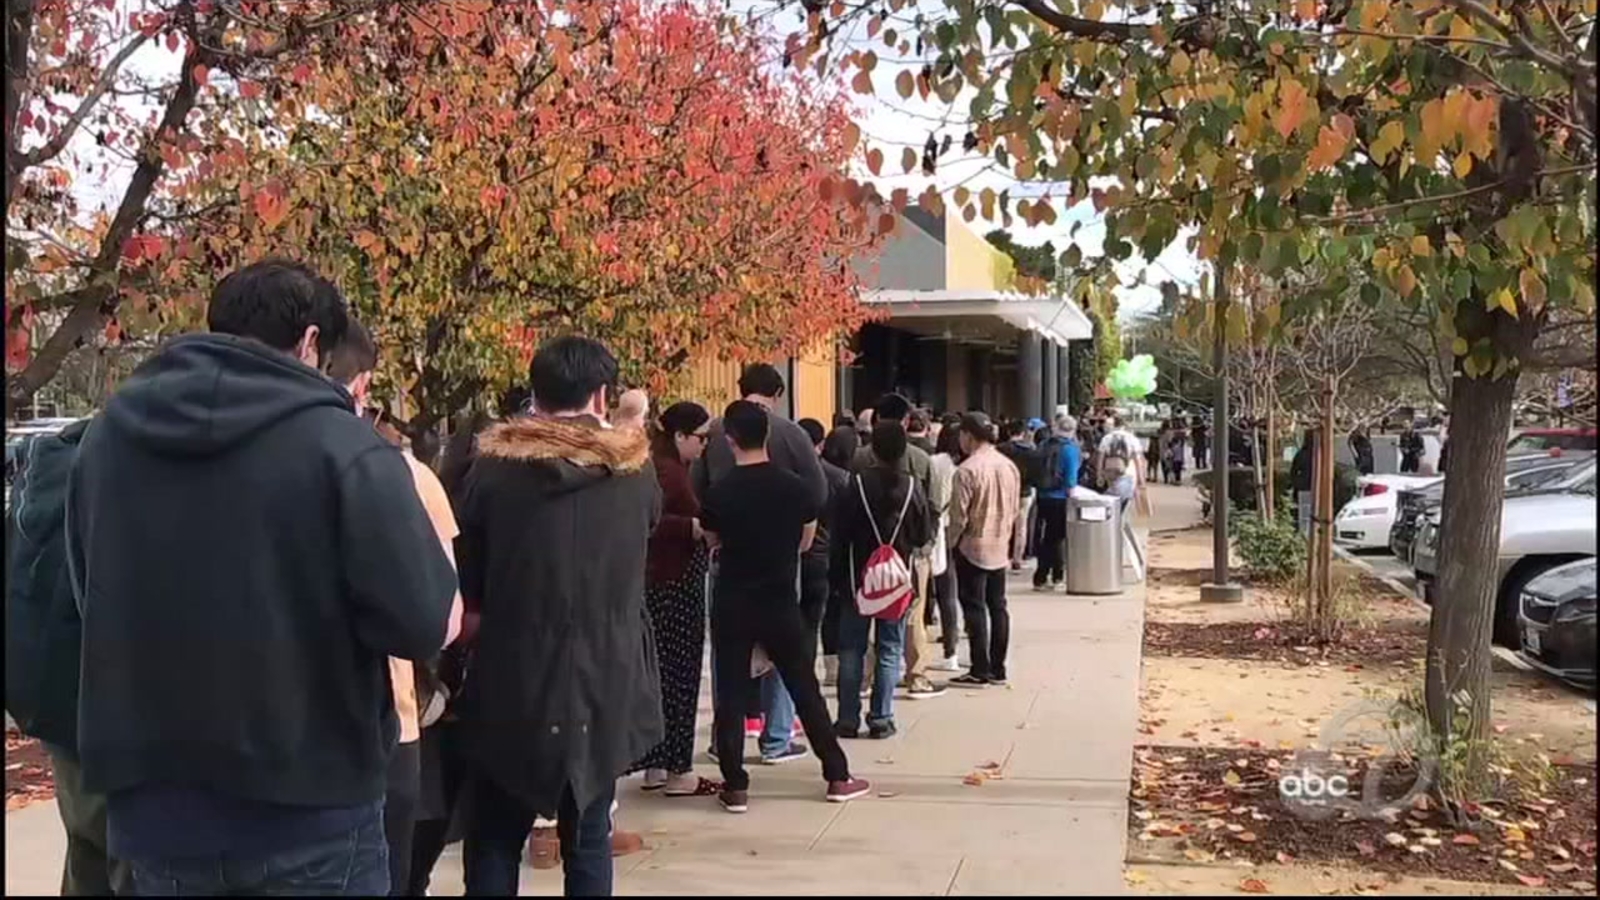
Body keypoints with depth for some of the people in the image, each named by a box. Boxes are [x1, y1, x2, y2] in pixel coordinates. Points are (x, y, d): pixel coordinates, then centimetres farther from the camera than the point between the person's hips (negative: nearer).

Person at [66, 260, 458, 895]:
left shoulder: (105, 437, 3)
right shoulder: (343, 447, -16)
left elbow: (95, 600, 15)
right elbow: (421, 625, -18)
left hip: (151, 808, 5)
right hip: (308, 817, -4)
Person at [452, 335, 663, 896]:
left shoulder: (494, 466, -7)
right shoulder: (636, 469, -2)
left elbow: (465, 582, 1)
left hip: (511, 685, -1)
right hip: (605, 685, 2)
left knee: (494, 843, 13)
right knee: (588, 839, 14)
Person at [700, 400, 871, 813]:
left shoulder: (718, 493, -11)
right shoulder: (795, 486, -6)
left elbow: (713, 542, 6)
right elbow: (805, 542, 7)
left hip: (731, 604, -2)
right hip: (780, 602, 2)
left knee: (731, 695, 7)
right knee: (805, 689, 12)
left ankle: (735, 787, 8)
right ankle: (838, 776, 17)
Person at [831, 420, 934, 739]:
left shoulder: (856, 485, -12)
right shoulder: (912, 487, -7)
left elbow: (840, 533, -10)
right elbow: (924, 537, -2)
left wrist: (838, 570, 2)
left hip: (859, 578, -1)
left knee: (851, 650, 9)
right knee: (889, 651, 9)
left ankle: (848, 718, 10)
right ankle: (881, 718, 8)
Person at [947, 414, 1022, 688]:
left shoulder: (967, 470, -17)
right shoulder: (1009, 467, 5)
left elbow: (959, 516, -16)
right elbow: (1013, 509, 11)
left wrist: (951, 541, -2)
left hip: (973, 547, -7)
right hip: (1000, 547, 7)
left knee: (974, 608, -1)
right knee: (997, 606, 11)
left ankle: (980, 671, 0)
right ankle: (997, 669, 16)